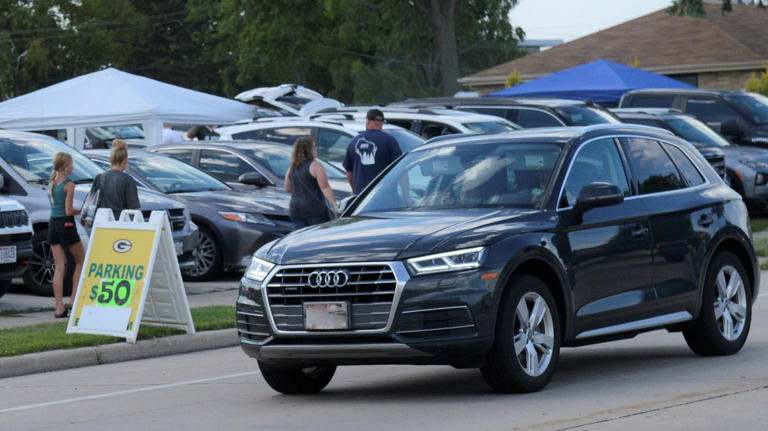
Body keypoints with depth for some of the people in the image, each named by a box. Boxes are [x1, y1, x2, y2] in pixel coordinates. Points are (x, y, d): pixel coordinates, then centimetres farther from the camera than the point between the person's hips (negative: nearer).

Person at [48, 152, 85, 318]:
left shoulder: (51, 183, 10)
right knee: (81, 260, 12)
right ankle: (74, 300, 7)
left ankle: (59, 307, -1)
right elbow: (68, 211, -15)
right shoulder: (68, 184, -12)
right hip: (66, 225, -6)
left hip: (53, 225, 6)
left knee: (59, 267, 5)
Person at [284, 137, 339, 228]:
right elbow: (325, 188, -16)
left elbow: (288, 189, 16)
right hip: (315, 210, -6)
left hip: (296, 211, 6)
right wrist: (335, 207, -17)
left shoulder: (292, 168, 9)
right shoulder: (316, 166, -9)